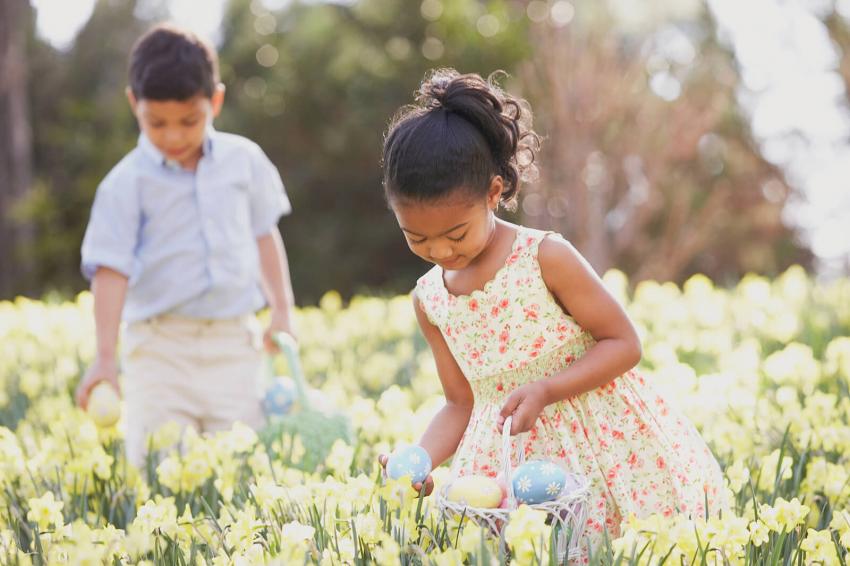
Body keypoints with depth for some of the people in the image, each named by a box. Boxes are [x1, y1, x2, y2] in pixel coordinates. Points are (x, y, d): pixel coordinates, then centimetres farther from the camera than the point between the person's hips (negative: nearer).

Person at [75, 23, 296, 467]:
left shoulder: (244, 160, 4)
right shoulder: (126, 183, -6)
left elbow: (264, 234, 16)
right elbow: (111, 269, -10)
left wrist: (282, 309, 13)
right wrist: (105, 356, -17)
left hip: (233, 342, 3)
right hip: (160, 346, -2)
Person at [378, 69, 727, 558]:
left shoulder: (546, 258, -12)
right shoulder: (430, 298, 3)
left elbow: (624, 344, -9)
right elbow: (461, 403, 9)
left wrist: (545, 389, -21)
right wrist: (421, 460, -9)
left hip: (603, 441, -3)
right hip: (509, 462, 4)